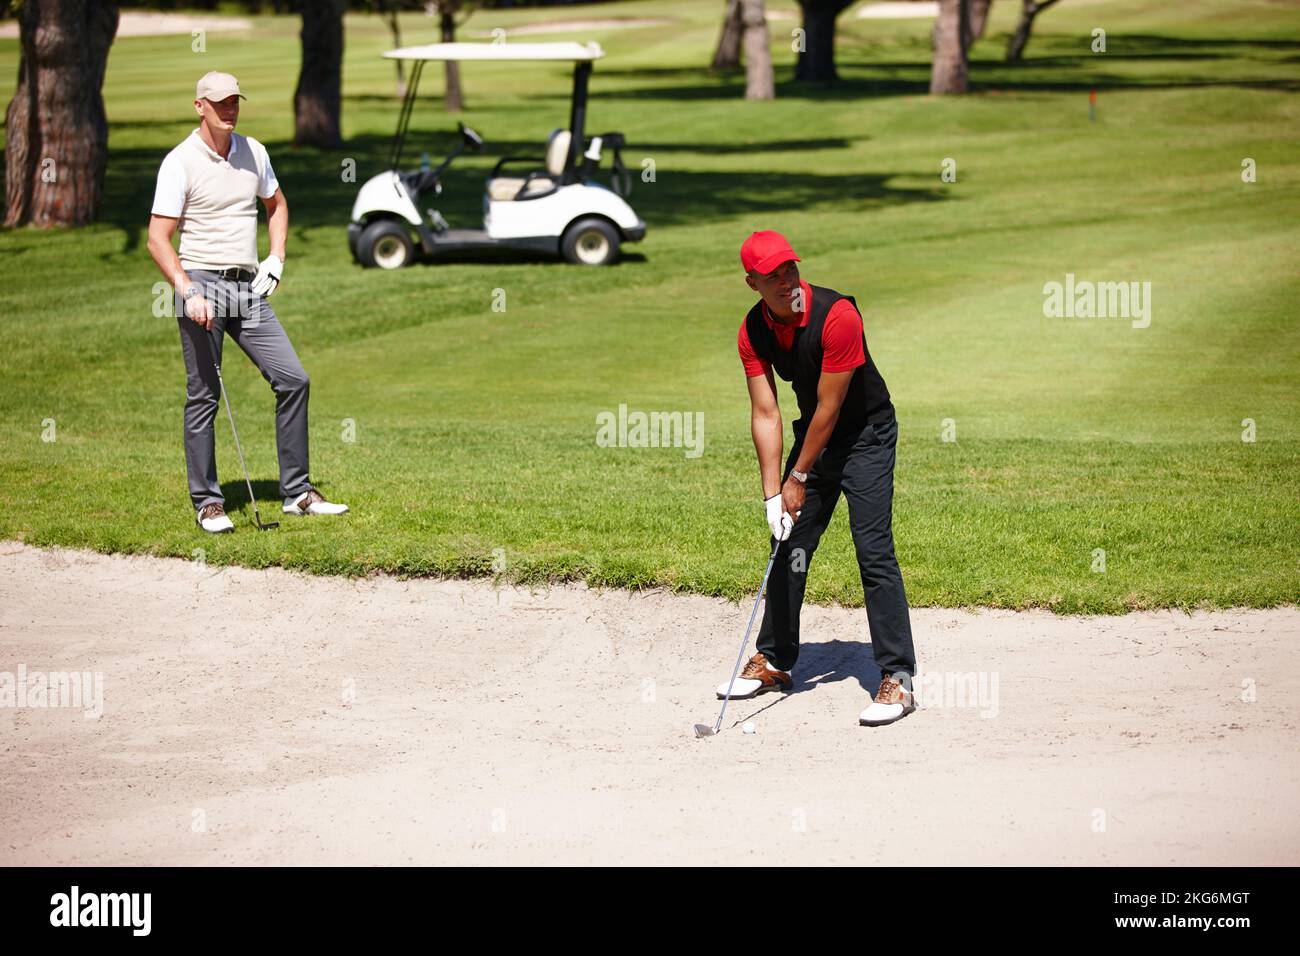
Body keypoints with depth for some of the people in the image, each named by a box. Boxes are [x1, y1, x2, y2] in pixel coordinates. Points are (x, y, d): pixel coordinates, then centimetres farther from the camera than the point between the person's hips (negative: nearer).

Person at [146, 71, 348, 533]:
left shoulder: (253, 152, 9)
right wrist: (188, 293, -21)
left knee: (293, 379, -1)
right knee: (203, 396, -1)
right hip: (202, 285, -5)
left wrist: (276, 257, 13)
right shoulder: (180, 161, -7)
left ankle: (297, 492, 7)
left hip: (249, 288, 5)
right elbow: (158, 239, -10)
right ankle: (207, 501, 8)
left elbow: (276, 204, 27)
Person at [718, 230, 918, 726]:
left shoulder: (836, 315, -27)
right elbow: (765, 414, -8)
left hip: (866, 434, -6)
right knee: (788, 546, 10)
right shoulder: (753, 332, -9)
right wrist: (773, 494, -14)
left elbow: (829, 408, -22)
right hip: (813, 434, 6)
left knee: (874, 551, -15)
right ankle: (775, 661, 26)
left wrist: (800, 478, -15)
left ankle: (897, 678, -14)